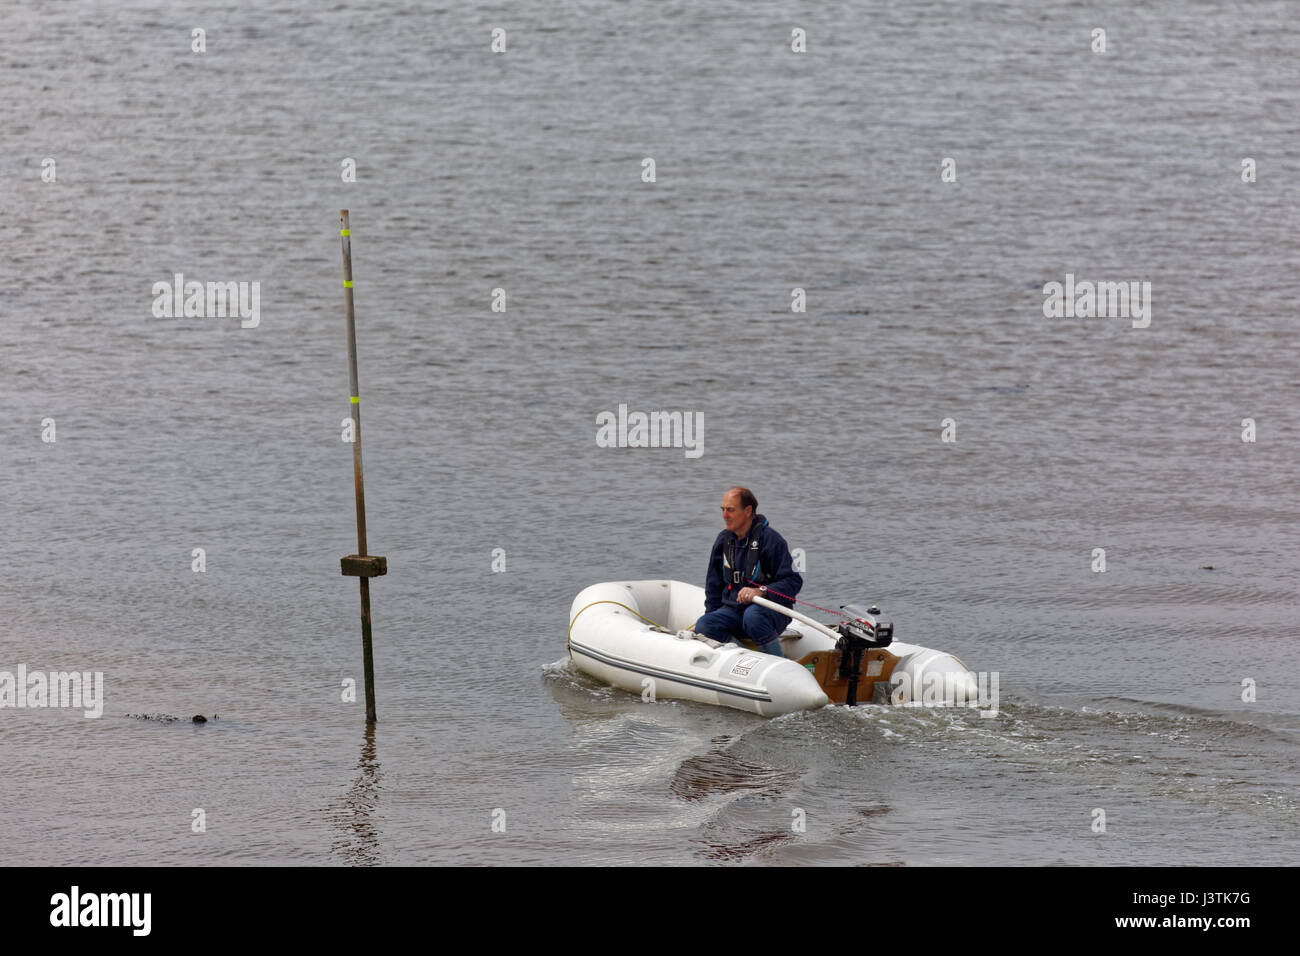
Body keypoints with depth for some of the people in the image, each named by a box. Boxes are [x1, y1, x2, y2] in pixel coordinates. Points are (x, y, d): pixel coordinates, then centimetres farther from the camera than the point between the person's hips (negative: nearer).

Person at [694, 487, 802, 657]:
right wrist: (711, 616, 11)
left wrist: (759, 592, -27)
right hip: (733, 610, 6)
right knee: (703, 627, -22)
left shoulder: (770, 539, -10)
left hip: (770, 610, -6)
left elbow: (794, 581, -14)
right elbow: (713, 584, 21)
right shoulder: (723, 540, 10)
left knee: (753, 616, -40)